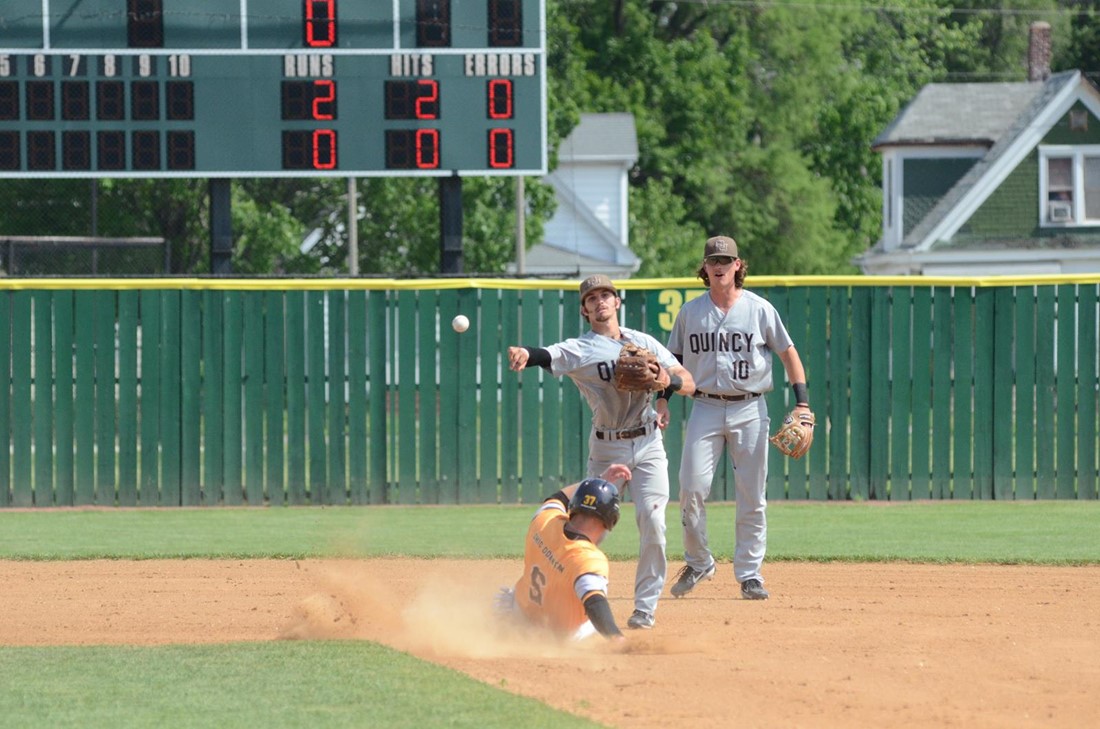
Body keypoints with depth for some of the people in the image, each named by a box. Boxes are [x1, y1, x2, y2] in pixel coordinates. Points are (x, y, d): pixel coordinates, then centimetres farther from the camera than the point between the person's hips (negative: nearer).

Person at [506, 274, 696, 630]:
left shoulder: (645, 343, 9)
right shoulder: (580, 349, -3)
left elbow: (689, 383, 9)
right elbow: (549, 356, -25)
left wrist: (668, 380, -15)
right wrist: (524, 353, -48)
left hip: (648, 444, 2)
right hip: (606, 449, -2)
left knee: (652, 522, -10)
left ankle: (645, 607, -1)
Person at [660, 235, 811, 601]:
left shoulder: (760, 310, 0)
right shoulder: (690, 312, 6)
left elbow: (788, 353, 4)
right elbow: (674, 359, 14)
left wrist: (802, 403, -5)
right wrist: (662, 400, 3)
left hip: (749, 409, -1)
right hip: (705, 408, 1)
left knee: (752, 497, 0)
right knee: (692, 489, -8)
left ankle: (749, 573, 7)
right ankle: (698, 563, 10)